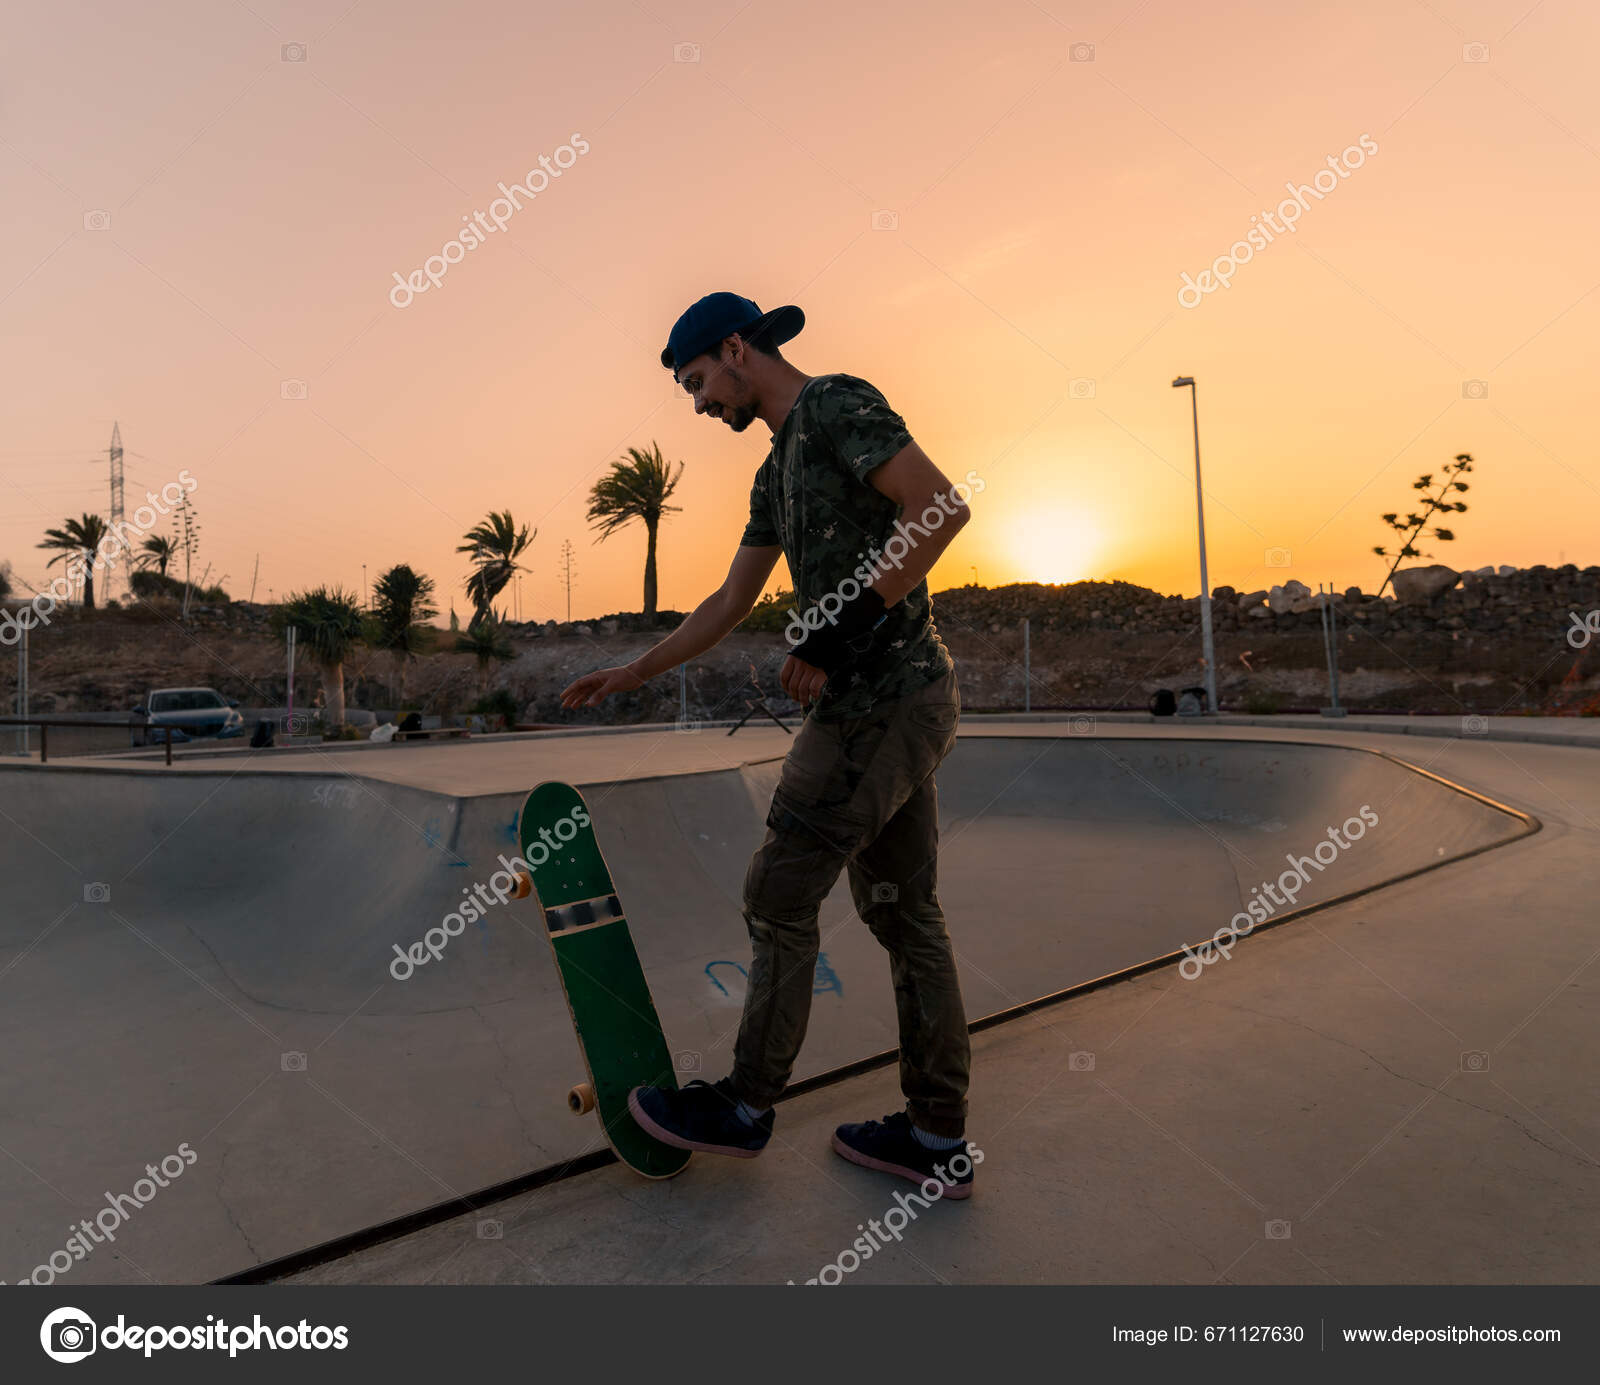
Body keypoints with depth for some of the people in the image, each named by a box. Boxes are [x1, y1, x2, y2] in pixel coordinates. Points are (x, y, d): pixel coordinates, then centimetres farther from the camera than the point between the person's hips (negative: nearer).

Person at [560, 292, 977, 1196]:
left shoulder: (838, 405, -6)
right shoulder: (779, 470, 23)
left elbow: (944, 505, -20)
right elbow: (732, 603, 26)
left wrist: (845, 629, -22)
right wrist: (635, 674, 27)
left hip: (880, 702, -10)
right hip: (907, 696, 10)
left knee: (781, 895, 0)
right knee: (902, 910, 11)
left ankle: (746, 1107, 17)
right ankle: (939, 1138, 21)